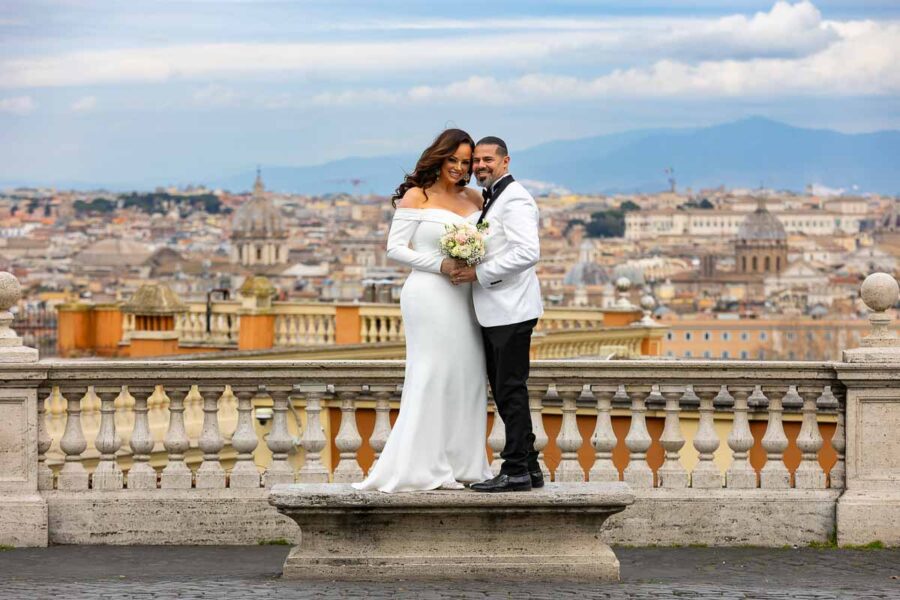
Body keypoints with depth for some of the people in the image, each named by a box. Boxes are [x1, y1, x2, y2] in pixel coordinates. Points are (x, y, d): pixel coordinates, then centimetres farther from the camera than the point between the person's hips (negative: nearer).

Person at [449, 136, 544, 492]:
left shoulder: (514, 200, -12)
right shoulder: (491, 199, 19)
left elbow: (528, 252, -23)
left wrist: (479, 273, -20)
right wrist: (466, 268, 10)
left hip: (511, 312, -10)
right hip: (493, 313, 10)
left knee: (511, 391, -7)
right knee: (505, 392, 12)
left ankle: (516, 472, -4)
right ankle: (528, 467, 17)